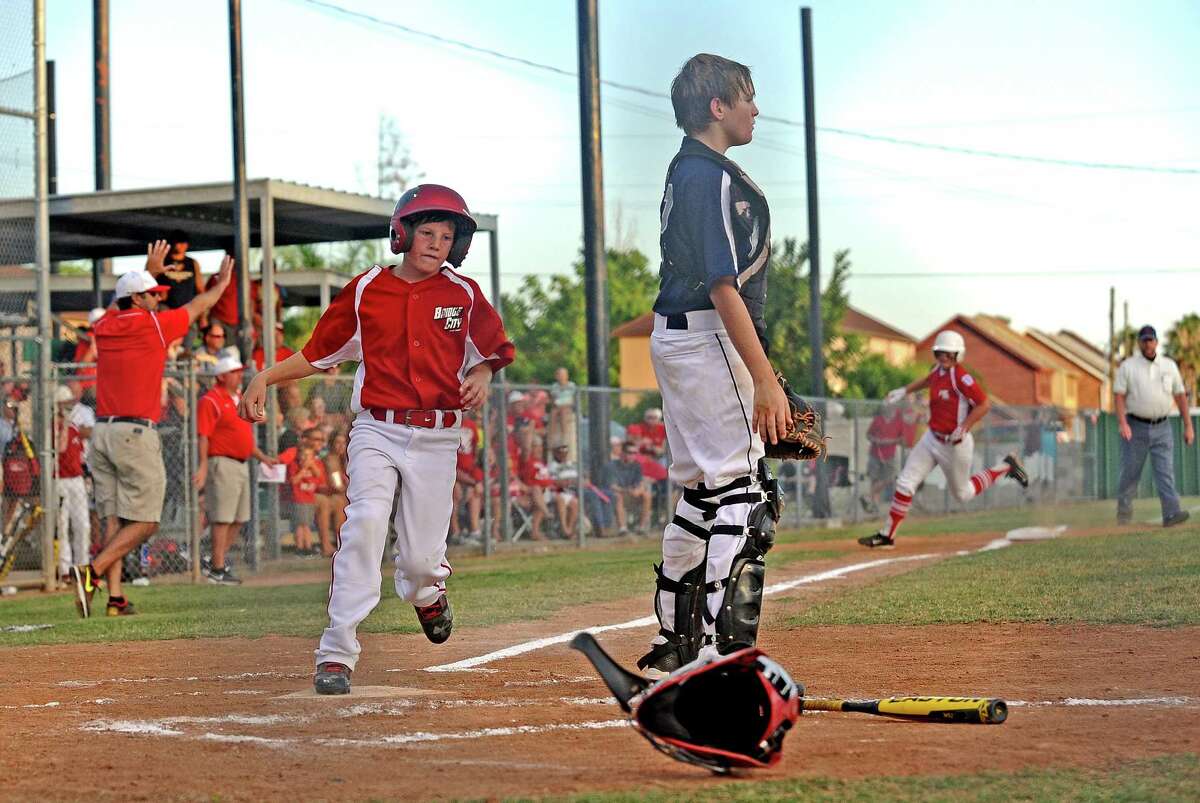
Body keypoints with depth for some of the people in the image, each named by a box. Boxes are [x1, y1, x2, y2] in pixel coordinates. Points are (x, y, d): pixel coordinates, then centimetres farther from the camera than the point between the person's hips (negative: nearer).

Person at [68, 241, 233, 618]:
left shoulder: (104, 327, 11)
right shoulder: (152, 324, -4)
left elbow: (129, 302, 34)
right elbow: (197, 306, 13)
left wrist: (149, 269, 49)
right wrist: (222, 283, 32)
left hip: (101, 432, 7)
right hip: (136, 433, -7)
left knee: (114, 519, 6)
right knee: (145, 521, -3)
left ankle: (115, 597, -1)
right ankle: (93, 570, -20)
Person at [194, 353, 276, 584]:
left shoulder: (239, 398, 19)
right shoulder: (210, 400, -9)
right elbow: (203, 435, -16)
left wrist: (262, 457, 25)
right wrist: (203, 465, -25)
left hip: (241, 464, 9)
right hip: (222, 463, -9)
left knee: (239, 519, 13)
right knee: (222, 518, -8)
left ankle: (216, 562, 23)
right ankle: (218, 569, -5)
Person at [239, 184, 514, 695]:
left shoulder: (463, 295, 4)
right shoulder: (366, 289, 2)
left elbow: (492, 351, 15)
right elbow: (320, 352, 8)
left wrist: (480, 376, -7)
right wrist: (266, 377, -4)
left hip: (436, 440, 1)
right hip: (377, 429, -1)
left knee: (420, 557, 0)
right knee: (366, 521, -23)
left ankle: (425, 592, 42)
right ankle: (337, 655, -21)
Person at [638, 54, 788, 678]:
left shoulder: (688, 171, 16)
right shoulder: (711, 177, -17)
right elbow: (723, 286, -23)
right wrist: (765, 379, -25)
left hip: (676, 338, 11)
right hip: (708, 340, -11)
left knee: (701, 490, 15)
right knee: (742, 494, -11)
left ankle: (673, 644, 21)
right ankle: (725, 655, -15)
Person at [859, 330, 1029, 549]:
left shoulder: (961, 378, -23)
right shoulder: (939, 370, 2)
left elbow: (984, 405, -22)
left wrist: (963, 429, -27)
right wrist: (904, 390, 20)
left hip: (955, 445, -7)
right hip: (931, 439, 7)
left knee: (962, 493, 12)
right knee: (905, 483, -2)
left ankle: (1005, 468, 29)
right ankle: (886, 536, 2)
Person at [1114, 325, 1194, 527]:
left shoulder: (1169, 365, 8)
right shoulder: (1128, 366, 0)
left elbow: (1180, 395, 10)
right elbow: (1119, 395, -5)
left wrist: (1188, 425, 5)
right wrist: (1122, 423, -19)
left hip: (1162, 427, 2)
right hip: (1136, 427, -1)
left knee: (1165, 470, -10)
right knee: (1130, 471, 4)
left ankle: (1171, 513, -20)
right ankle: (1124, 511, 22)